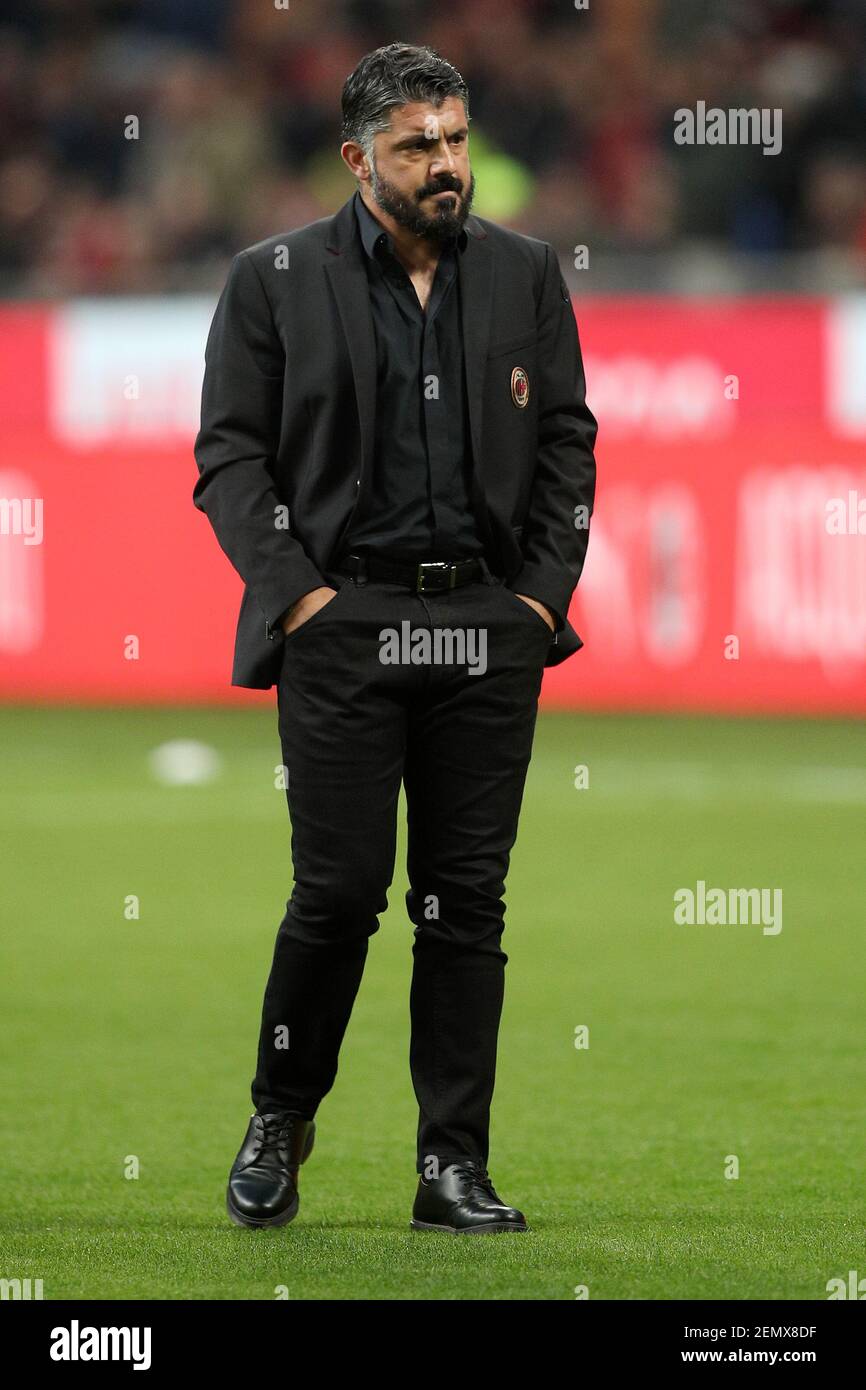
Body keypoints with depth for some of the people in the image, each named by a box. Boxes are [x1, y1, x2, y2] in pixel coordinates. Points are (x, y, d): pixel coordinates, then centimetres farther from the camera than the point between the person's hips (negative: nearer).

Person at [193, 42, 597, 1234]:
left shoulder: (525, 275, 9)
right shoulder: (274, 282, 1)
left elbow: (567, 443, 12)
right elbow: (230, 455, 1)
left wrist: (545, 593, 1)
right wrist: (293, 592, -8)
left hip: (489, 631, 3)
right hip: (344, 627, -2)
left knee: (468, 900, 2)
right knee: (341, 890, -6)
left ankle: (455, 1167, 6)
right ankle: (279, 1123, 16)